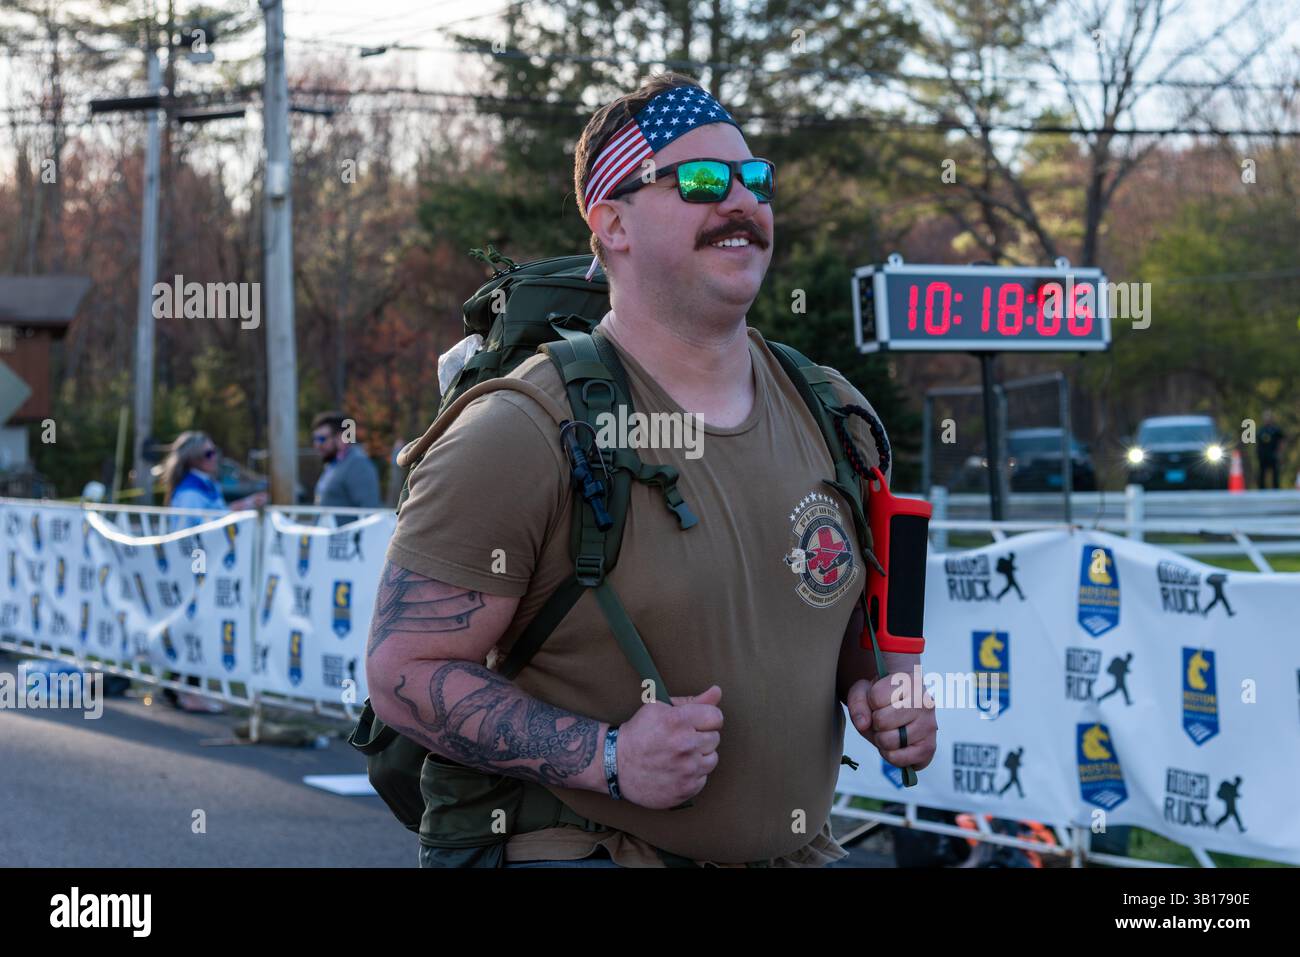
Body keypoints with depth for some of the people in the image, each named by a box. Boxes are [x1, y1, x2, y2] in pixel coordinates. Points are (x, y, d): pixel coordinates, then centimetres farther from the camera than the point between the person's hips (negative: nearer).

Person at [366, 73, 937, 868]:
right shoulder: (525, 435, -15)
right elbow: (406, 670, -16)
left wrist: (889, 687, -1)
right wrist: (609, 758, -25)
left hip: (796, 847, 6)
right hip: (583, 848, -6)